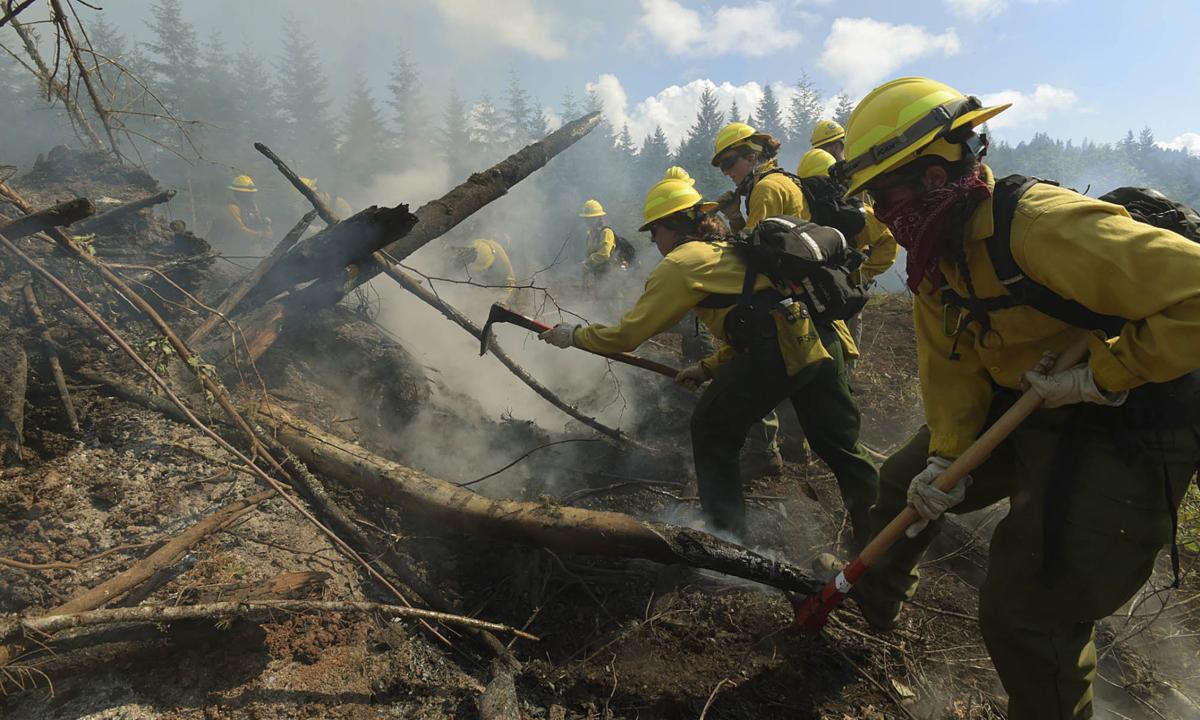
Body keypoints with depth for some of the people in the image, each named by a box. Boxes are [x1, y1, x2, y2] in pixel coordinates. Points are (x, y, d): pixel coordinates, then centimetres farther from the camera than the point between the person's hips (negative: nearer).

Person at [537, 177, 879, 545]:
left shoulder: (681, 262, 4)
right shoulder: (730, 250, 29)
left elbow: (628, 333, 3)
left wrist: (574, 335, 17)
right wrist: (709, 368, 29)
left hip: (780, 346, -8)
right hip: (821, 342, 8)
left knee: (712, 431, 11)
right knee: (840, 444, 19)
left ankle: (726, 537, 14)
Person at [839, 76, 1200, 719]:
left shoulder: (1045, 226, -31)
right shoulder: (937, 256, -2)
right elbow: (950, 369, -1)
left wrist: (1100, 374, -27)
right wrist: (945, 455, -12)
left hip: (1122, 432, -8)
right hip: (1018, 412, 8)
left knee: (1027, 614, -8)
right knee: (904, 484, 16)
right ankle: (872, 600, 44)